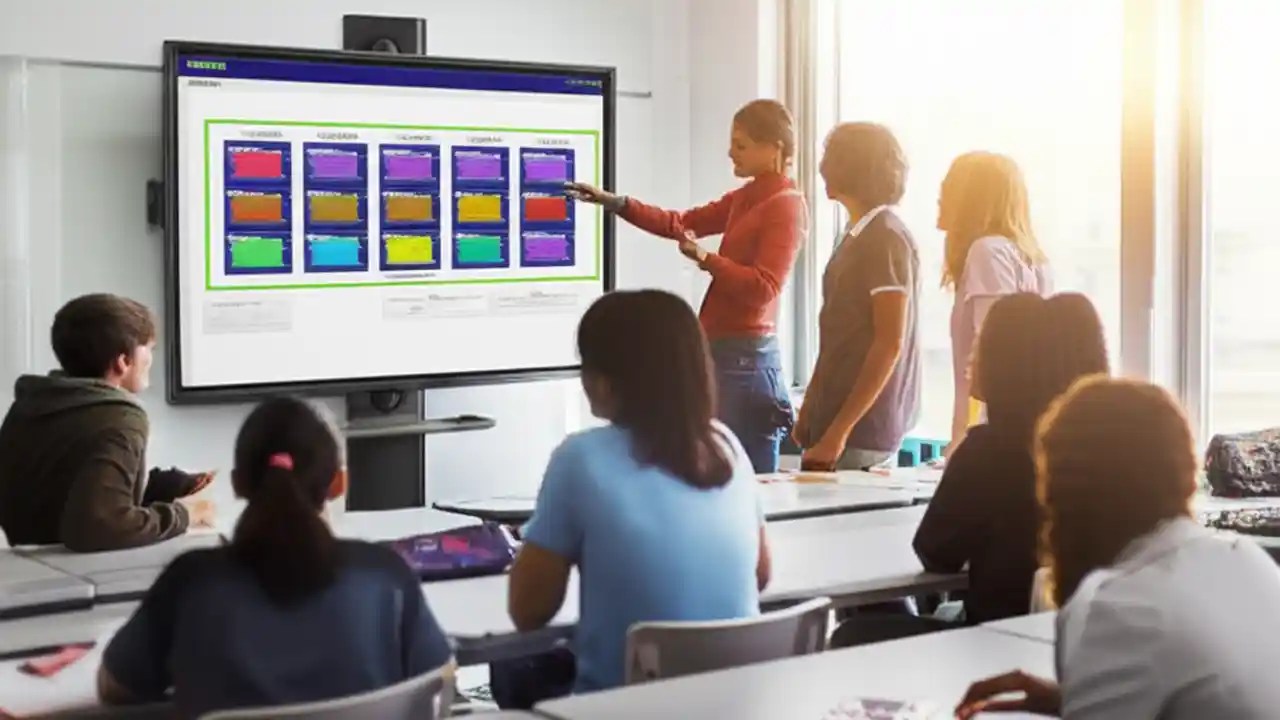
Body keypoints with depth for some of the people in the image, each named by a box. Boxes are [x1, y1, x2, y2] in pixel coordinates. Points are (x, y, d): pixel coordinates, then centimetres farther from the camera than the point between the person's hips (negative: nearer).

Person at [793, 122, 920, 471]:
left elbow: (890, 344, -18)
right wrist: (812, 416, 16)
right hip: (836, 420, 8)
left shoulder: (886, 238, -12)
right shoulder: (858, 236, 15)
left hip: (860, 430, -8)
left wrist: (839, 430, -20)